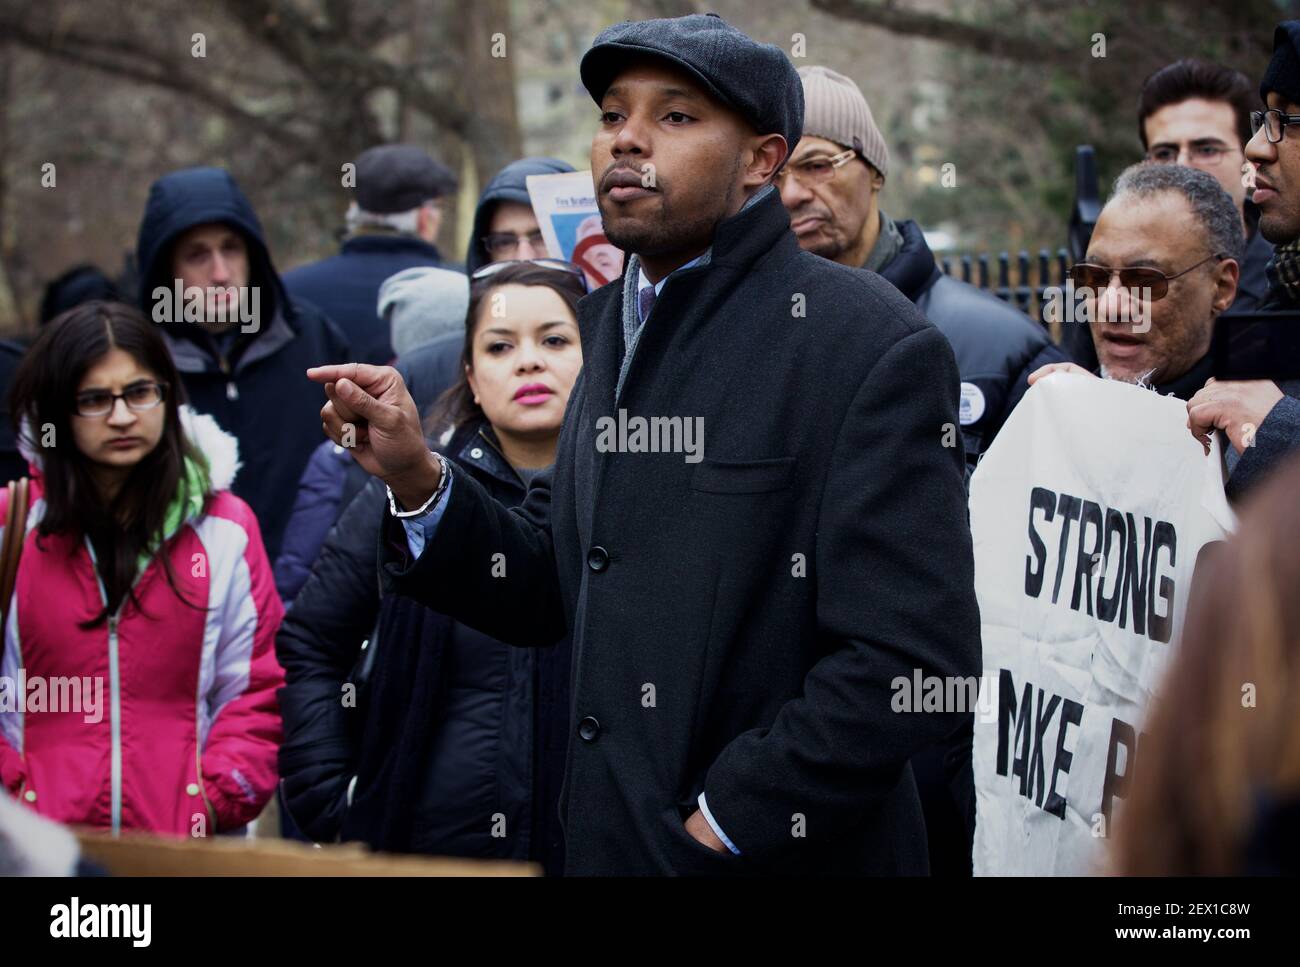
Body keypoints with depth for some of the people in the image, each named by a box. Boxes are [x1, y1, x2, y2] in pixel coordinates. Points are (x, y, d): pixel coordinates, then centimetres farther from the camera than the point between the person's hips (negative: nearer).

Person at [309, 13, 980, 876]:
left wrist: (718, 828, -17)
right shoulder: (607, 325, 8)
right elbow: (553, 591, 10)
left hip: (775, 852, -6)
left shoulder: (874, 348, -14)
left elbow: (909, 660, -19)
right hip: (604, 840, 7)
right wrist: (418, 477, -5)